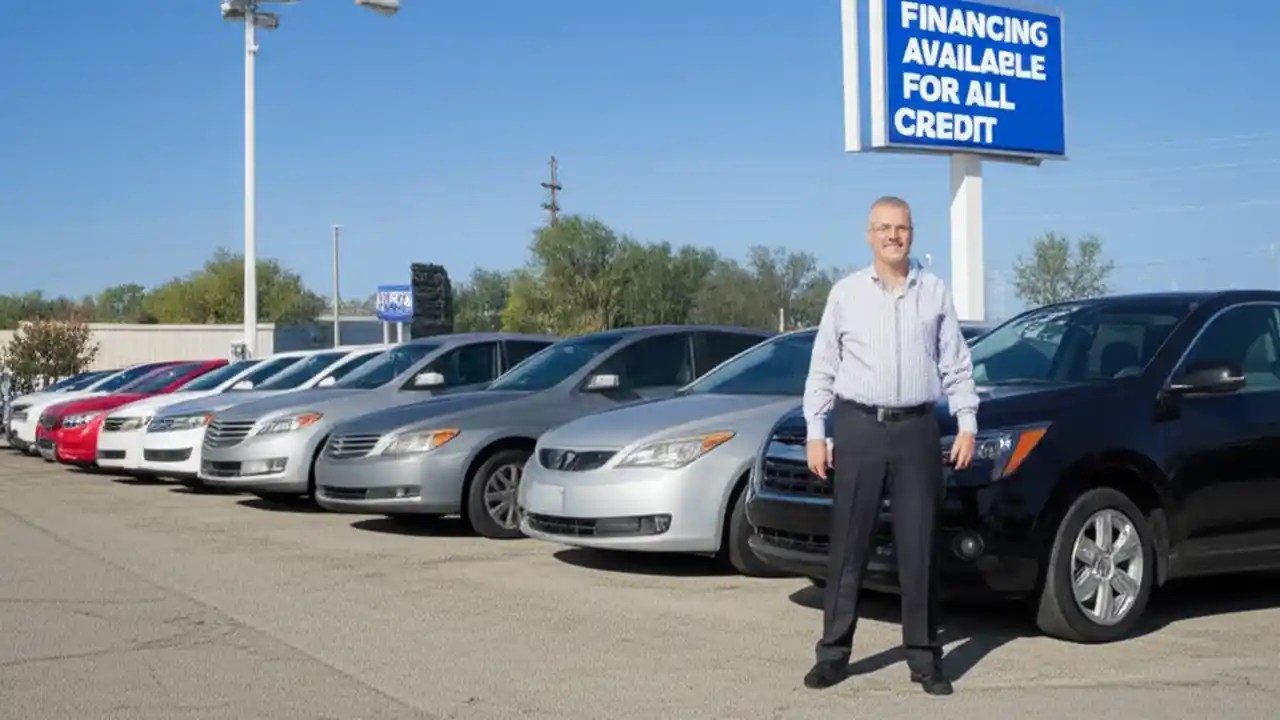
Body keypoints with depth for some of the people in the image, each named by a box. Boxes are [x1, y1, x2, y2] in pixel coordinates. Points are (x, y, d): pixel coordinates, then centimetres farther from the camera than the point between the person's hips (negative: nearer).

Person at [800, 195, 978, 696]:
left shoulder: (935, 292, 7)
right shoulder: (845, 293, 4)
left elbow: (956, 365, 9)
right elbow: (822, 368, 5)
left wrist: (967, 423, 1)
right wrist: (815, 432, -1)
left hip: (916, 429, 1)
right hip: (858, 428, 0)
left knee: (918, 548, 4)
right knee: (847, 547, 3)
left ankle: (924, 656, 11)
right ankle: (834, 652, 11)